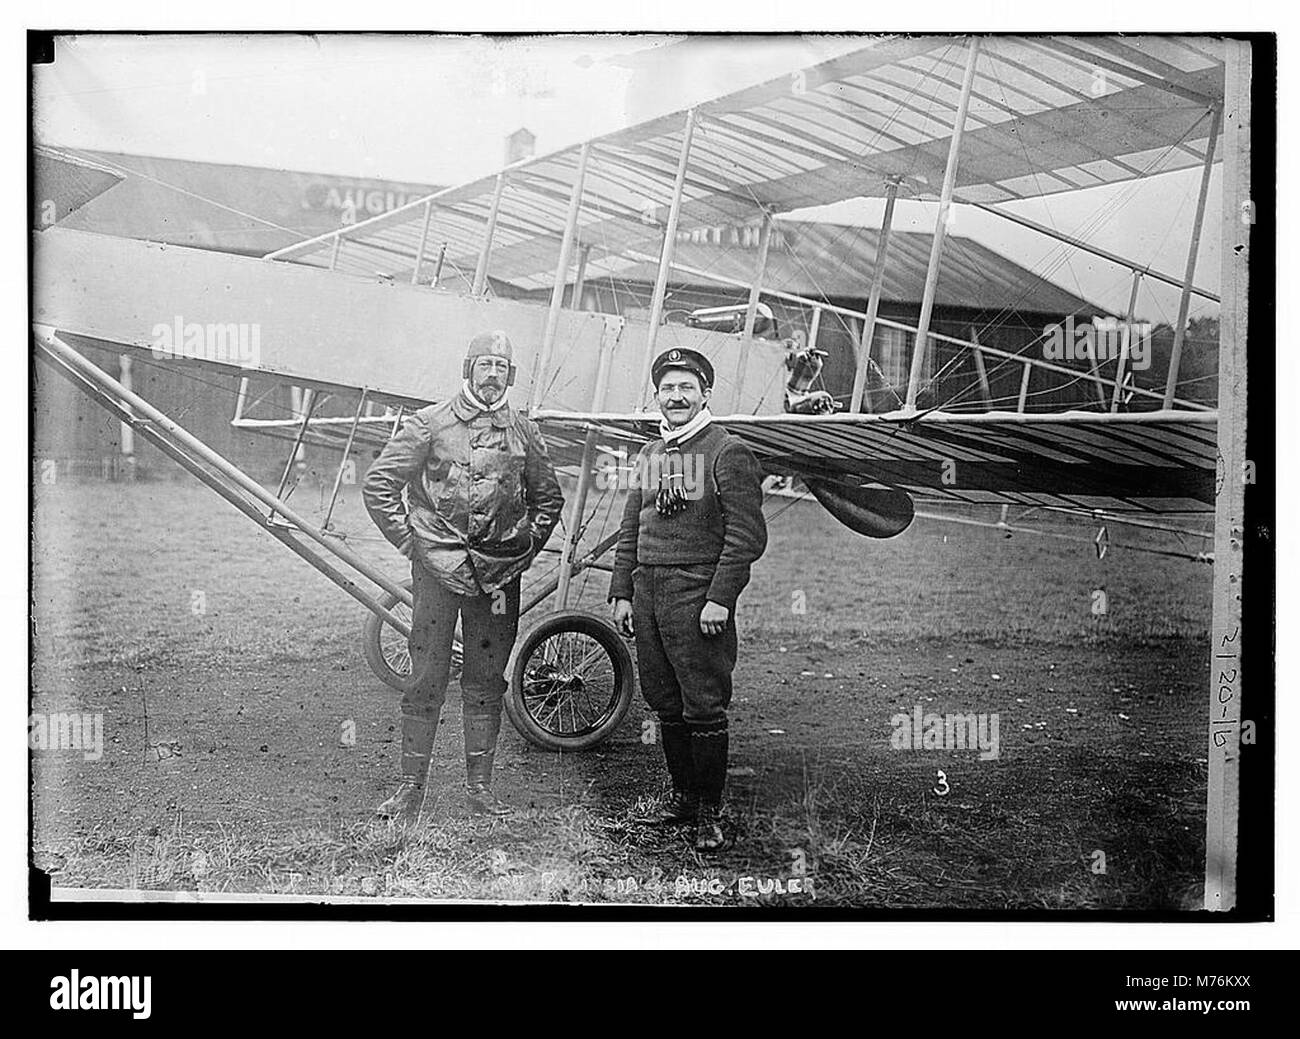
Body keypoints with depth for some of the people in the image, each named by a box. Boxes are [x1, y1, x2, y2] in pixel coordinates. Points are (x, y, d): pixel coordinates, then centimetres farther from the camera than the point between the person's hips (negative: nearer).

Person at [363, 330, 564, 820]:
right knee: (426, 679, 0)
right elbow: (378, 485, 1)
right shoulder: (429, 424, -1)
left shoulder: (524, 433, 8)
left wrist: (525, 547, 10)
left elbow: (548, 498, 21)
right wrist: (410, 542, -2)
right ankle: (411, 786, 10)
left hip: (499, 573, 3)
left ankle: (478, 784, 18)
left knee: (486, 682, 8)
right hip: (438, 566, -3)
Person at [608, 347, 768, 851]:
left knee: (703, 710, -4)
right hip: (647, 593, 7)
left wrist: (720, 598, -16)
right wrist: (621, 593, 13)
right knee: (665, 706, 12)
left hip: (698, 596, -7)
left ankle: (710, 811, 6)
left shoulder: (728, 453, -5)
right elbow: (630, 530, 20)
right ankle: (682, 795, 25)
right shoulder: (649, 455, 17)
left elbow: (747, 535, -11)